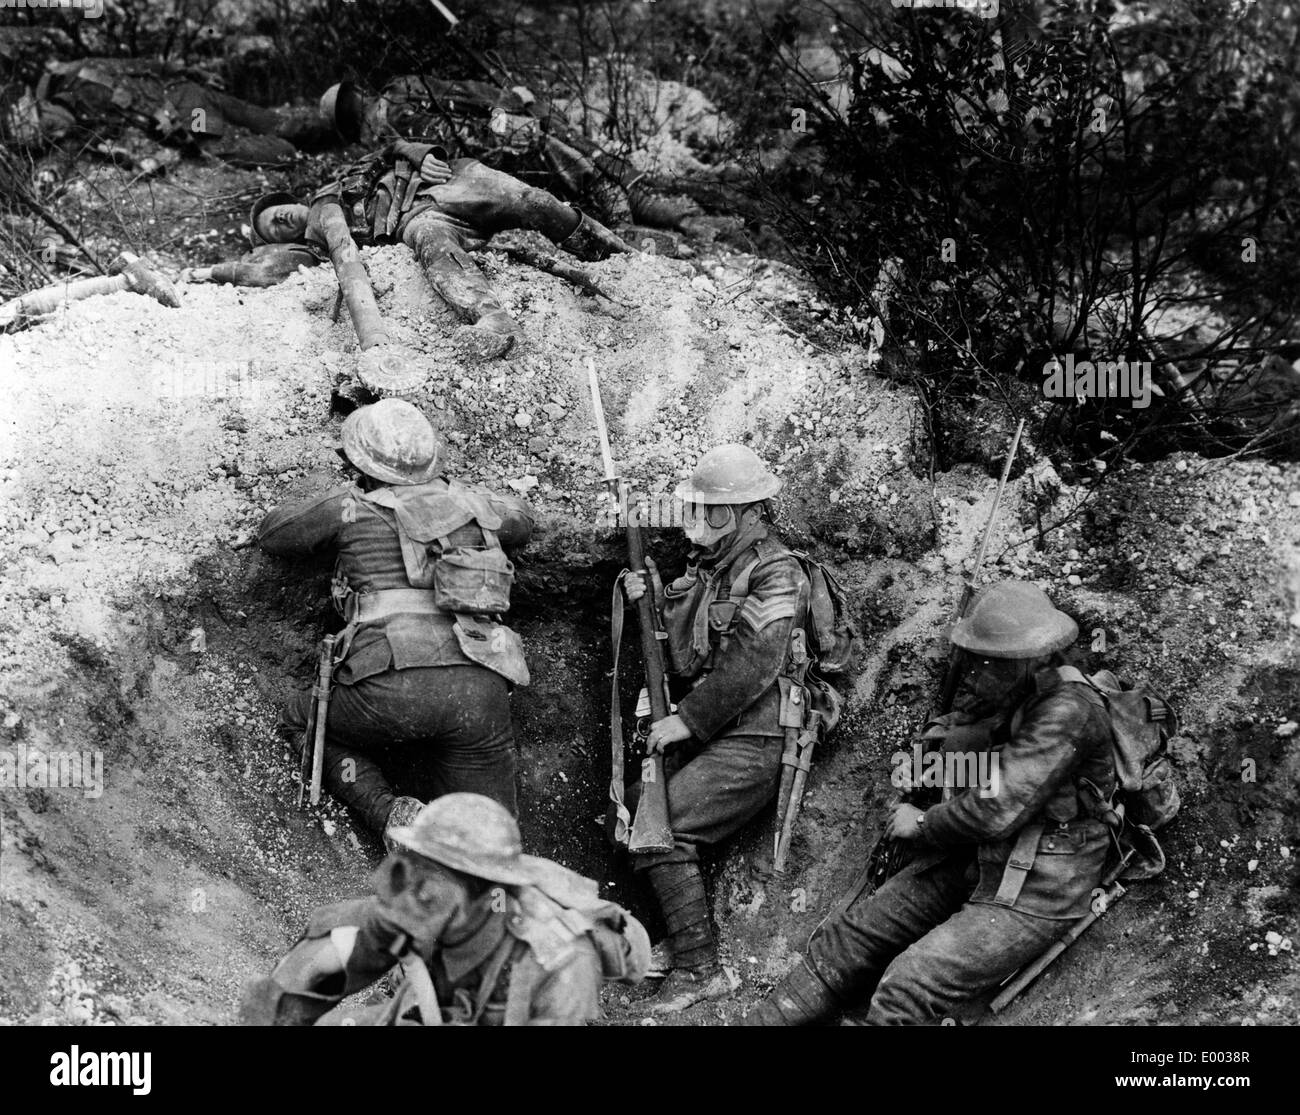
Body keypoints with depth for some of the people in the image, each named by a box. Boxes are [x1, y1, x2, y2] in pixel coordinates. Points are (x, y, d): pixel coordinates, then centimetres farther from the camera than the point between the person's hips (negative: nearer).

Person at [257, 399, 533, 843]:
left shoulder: (353, 508, 10)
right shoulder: (469, 501, 20)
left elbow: (272, 535, 29)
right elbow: (519, 520, 45)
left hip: (393, 684, -3)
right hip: (479, 689, 3)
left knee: (303, 722, 28)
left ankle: (391, 815, 5)